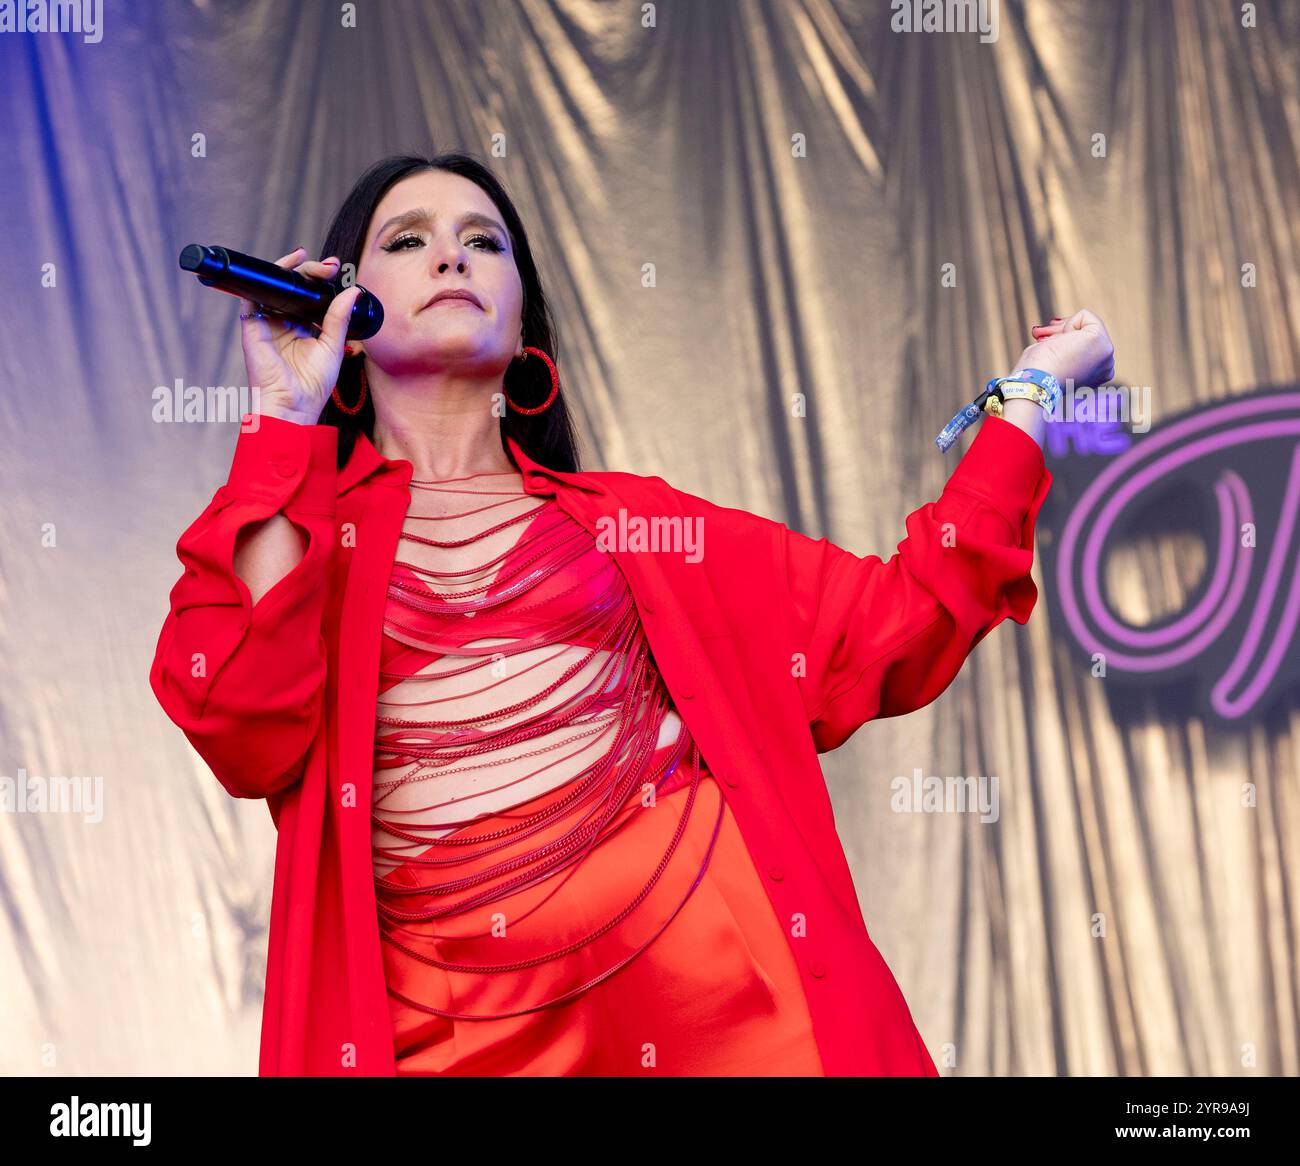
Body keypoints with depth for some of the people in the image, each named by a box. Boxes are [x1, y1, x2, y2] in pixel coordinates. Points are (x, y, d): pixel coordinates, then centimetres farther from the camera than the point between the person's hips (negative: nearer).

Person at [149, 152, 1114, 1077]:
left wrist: (1034, 388, 19)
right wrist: (283, 418, -2)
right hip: (459, 1022, -1)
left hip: (710, 970, 2)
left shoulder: (632, 521, 19)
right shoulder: (290, 531, 13)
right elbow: (246, 734, -7)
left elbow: (897, 629, 14)